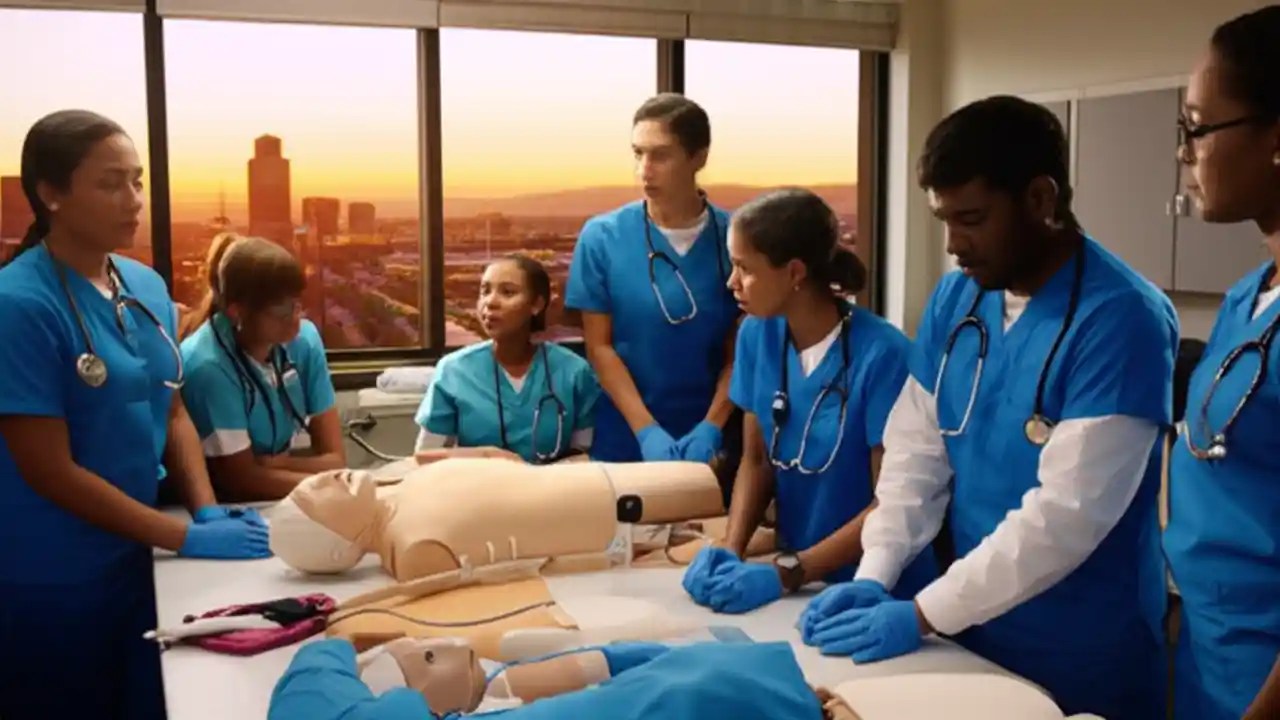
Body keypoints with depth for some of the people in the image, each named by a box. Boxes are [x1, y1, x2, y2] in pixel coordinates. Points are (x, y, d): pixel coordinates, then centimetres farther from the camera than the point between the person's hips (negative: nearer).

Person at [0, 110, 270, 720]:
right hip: (51, 580, -6)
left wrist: (208, 511, -6)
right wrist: (187, 538, -19)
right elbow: (51, 471, -19)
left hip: (136, 557, 6)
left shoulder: (147, 287, 2)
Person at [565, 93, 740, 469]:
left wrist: (711, 427, -14)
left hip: (708, 442, 0)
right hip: (624, 440, 0)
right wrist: (646, 431, -14)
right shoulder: (601, 237, -6)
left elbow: (741, 350, -2)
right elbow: (599, 347, -5)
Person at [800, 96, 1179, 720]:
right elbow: (916, 450, 2)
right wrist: (874, 576, -10)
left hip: (1082, 659, -6)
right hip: (972, 634, 6)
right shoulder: (954, 298, 1)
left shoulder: (1120, 318, -20)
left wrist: (924, 615, -24)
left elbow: (1067, 512, -25)